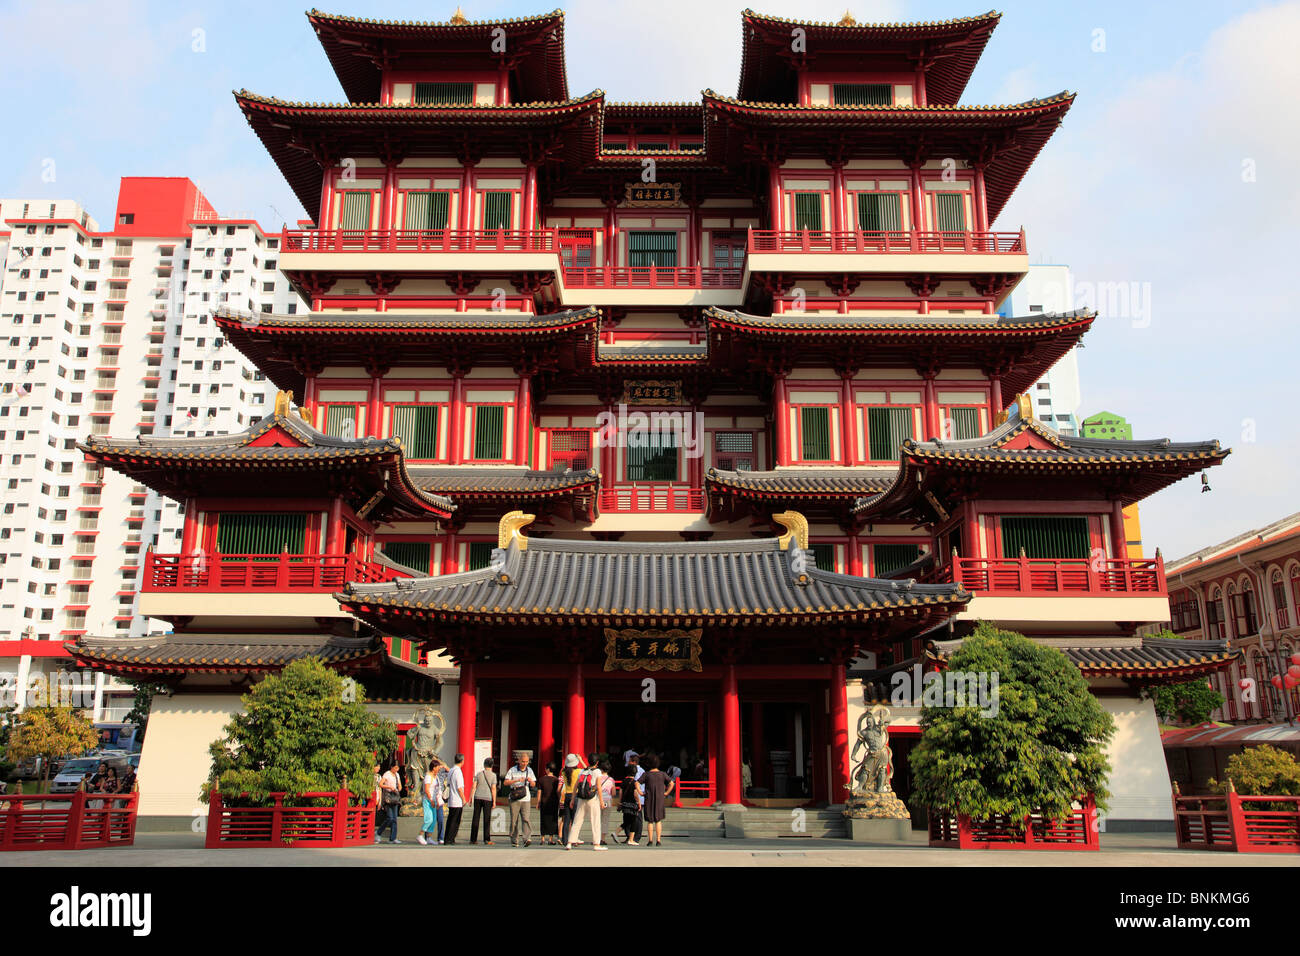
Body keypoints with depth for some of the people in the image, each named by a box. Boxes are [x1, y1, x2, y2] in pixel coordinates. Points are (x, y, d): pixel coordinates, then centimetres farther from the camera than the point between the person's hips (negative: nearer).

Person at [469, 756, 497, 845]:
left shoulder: (479, 774, 6)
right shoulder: (493, 775, -2)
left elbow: (474, 787, 3)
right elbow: (493, 788, -7)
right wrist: (494, 801, -4)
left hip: (478, 798, 3)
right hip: (487, 798, -2)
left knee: (475, 819, 6)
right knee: (487, 819, 2)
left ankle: (473, 839, 8)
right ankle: (486, 840, -1)